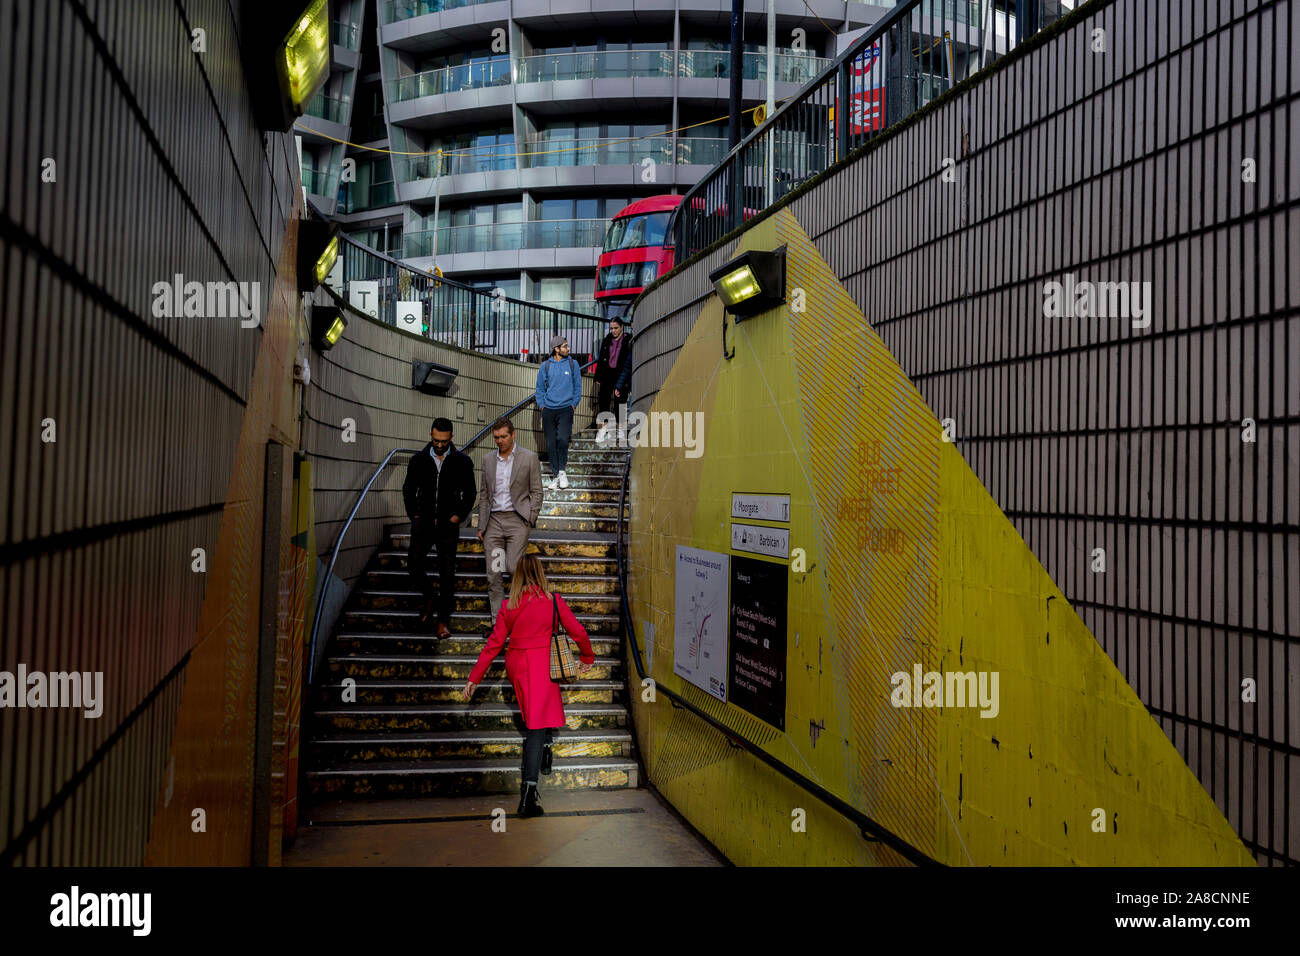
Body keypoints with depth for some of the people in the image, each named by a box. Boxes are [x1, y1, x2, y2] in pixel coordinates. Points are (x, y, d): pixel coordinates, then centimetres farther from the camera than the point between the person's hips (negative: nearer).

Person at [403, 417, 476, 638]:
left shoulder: (462, 461, 0)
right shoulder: (418, 459, 4)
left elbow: (469, 493, 7)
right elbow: (409, 489, 14)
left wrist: (459, 516, -2)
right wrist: (413, 514, 4)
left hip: (448, 524, -1)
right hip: (423, 522, 2)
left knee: (447, 574, 1)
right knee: (413, 565, -6)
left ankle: (444, 620, 10)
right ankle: (428, 597, 23)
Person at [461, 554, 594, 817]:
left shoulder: (508, 605, 3)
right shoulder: (553, 600, -3)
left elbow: (494, 644, 4)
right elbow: (578, 632, 2)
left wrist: (474, 679, 9)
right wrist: (587, 658, 19)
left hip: (514, 666, 4)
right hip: (540, 665, -4)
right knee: (538, 724, -5)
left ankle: (544, 750, 29)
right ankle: (527, 794, -7)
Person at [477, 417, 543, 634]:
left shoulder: (529, 458, 1)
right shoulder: (488, 459, 12)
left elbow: (536, 492, 2)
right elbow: (484, 494, 16)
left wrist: (530, 520, -7)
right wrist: (481, 525, 10)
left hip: (517, 519, -4)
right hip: (493, 520, 4)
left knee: (513, 568, -12)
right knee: (493, 573, 1)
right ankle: (497, 620, 8)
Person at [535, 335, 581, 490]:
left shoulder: (573, 364, 4)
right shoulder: (545, 366, 6)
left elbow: (578, 386, 9)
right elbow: (540, 388, 13)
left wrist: (573, 404, 2)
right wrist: (541, 405, 4)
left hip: (566, 409, -2)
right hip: (548, 410, 2)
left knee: (562, 439, -20)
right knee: (551, 444, 4)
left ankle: (562, 471, -3)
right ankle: (555, 476, 14)